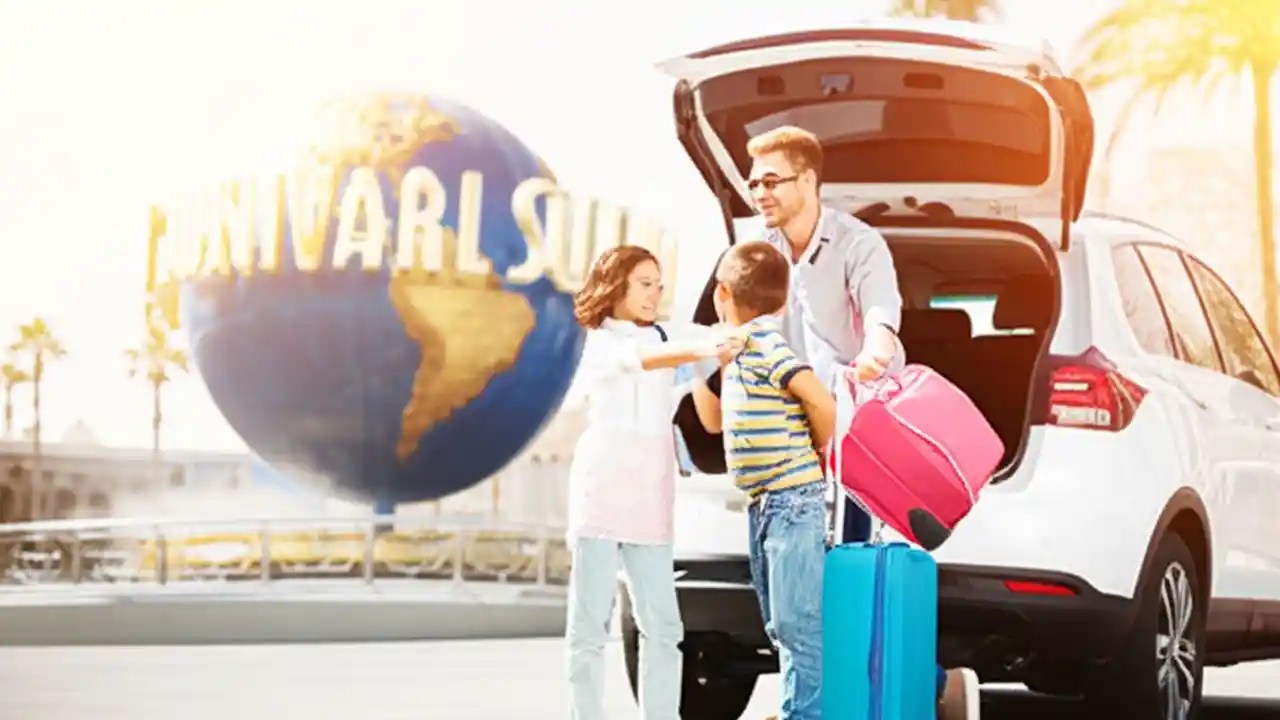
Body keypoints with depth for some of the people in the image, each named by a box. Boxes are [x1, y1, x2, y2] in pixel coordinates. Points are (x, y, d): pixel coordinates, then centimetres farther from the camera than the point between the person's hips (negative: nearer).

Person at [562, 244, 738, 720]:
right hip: (602, 493, -5)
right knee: (590, 623, -4)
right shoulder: (599, 342, 1)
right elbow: (637, 360, -21)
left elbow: (729, 339, 7)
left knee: (662, 627, 2)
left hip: (651, 501, 5)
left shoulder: (668, 335, 17)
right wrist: (700, 352, -37)